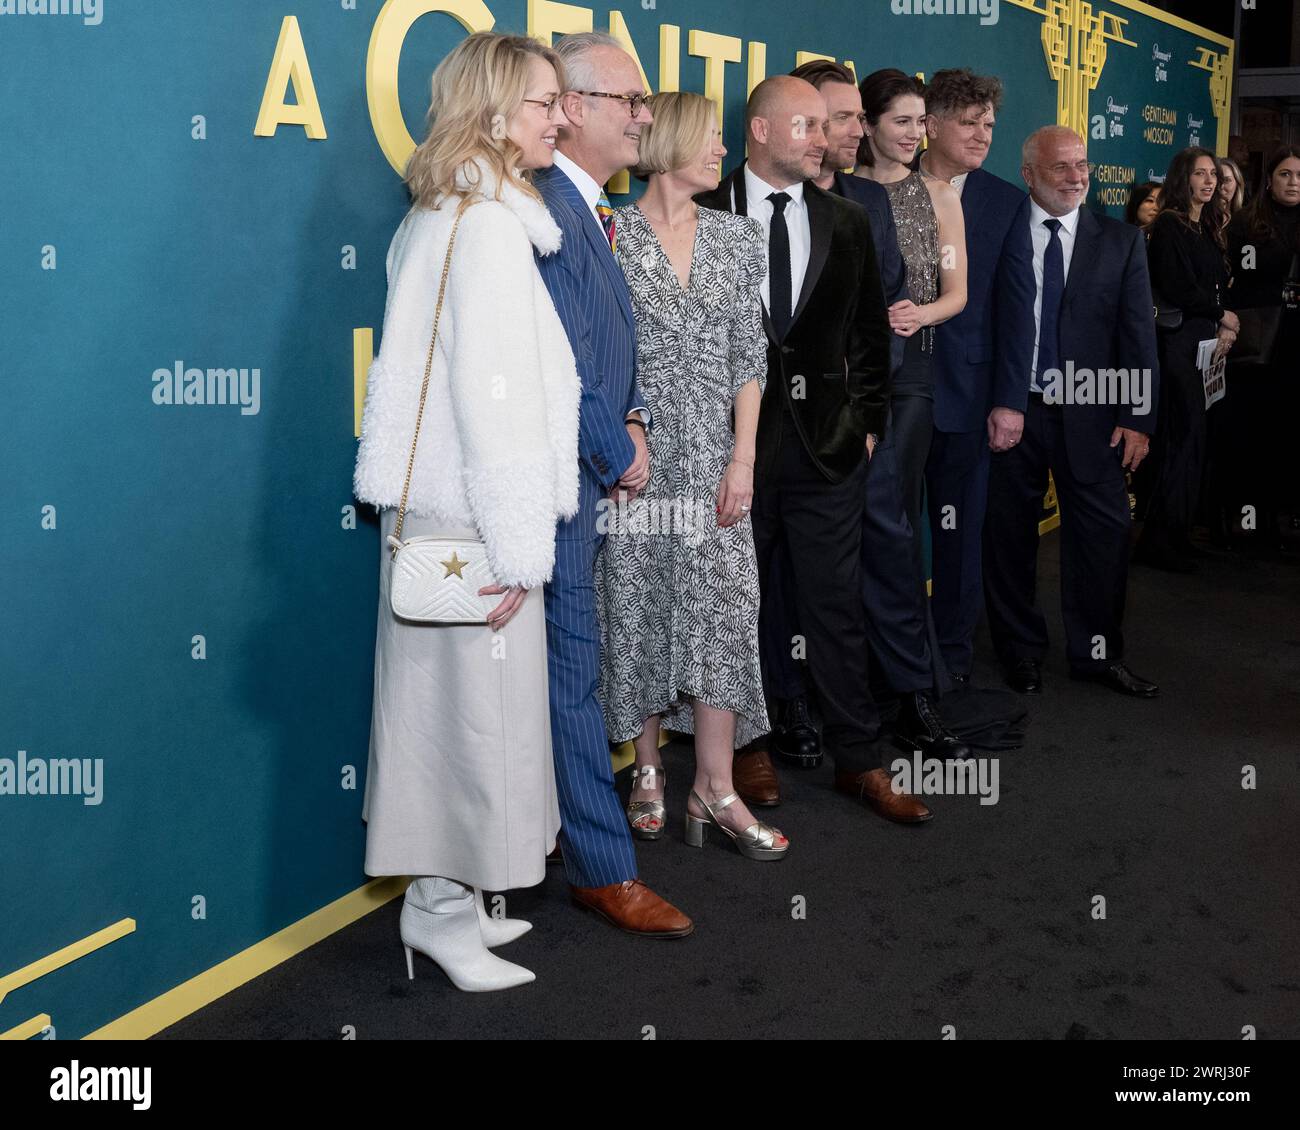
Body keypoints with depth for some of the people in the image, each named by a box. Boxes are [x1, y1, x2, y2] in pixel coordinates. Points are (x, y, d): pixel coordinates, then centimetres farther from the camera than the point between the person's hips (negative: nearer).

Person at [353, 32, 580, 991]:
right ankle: (446, 909, 14)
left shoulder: (436, 216, 14)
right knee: (478, 704, 0)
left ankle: (442, 892, 27)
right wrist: (520, 546, -17)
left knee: (445, 704, 15)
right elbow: (492, 394, -20)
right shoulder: (491, 224, -15)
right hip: (470, 518, -10)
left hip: (429, 508, 10)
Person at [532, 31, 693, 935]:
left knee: (571, 663, 16)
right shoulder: (548, 211, -18)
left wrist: (631, 419, 2)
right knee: (575, 667, -1)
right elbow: (561, 365, -21)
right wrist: (618, 453, -10)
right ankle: (607, 869, 9)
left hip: (589, 472, 10)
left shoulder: (593, 211, 14)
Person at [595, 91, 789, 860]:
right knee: (639, 610, 5)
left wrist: (744, 456, -2)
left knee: (722, 612, -1)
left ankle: (717, 791, 7)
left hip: (714, 454, 3)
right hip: (634, 450, -3)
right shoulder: (611, 235, -2)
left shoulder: (739, 238, 8)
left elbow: (750, 355, 6)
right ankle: (648, 770, 21)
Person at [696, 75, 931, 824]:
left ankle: (860, 761, 14)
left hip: (826, 442, 2)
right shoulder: (705, 216, -2)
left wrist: (867, 422, 6)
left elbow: (870, 333, 12)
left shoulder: (847, 223, 9)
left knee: (837, 604, 6)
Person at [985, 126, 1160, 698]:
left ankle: (1097, 652, 21)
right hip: (1009, 411, -1)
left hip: (1089, 415, 1)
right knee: (1010, 534, 8)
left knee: (1103, 532, 4)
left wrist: (1136, 416, -4)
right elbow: (993, 321, -8)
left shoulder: (1121, 241, 6)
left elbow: (1138, 334, 3)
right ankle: (1021, 652, 25)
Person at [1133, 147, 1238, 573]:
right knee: (1183, 437, -8)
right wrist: (1221, 315, -5)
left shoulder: (1208, 229, 18)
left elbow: (1219, 287, 17)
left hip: (1207, 343, 8)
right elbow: (1177, 288, -16)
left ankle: (1178, 532, 13)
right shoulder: (1169, 225, -7)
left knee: (1192, 438, 7)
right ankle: (1161, 541, -2)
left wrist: (1225, 329, -1)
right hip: (1180, 342, -8)